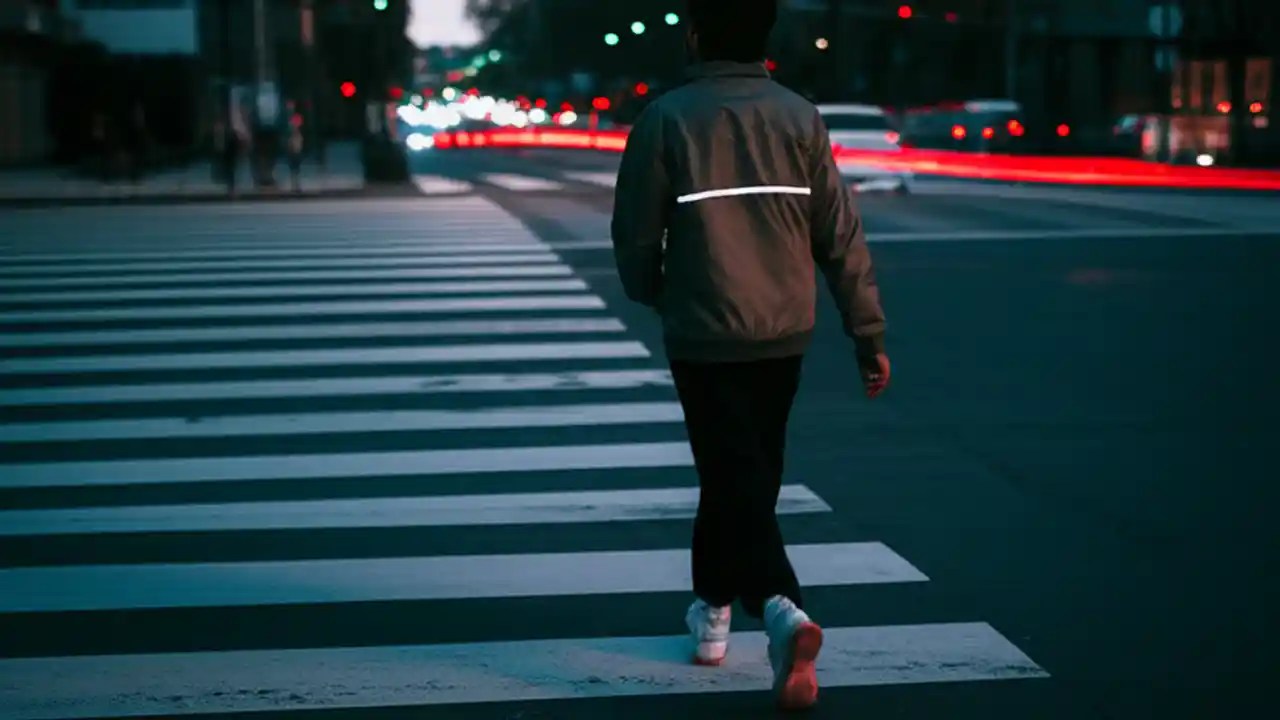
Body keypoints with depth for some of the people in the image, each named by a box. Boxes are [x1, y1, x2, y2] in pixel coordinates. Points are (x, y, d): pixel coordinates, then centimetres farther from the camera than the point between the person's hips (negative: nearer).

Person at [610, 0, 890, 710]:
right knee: (744, 473, 19)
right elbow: (841, 236, 0)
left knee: (735, 479, 0)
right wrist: (868, 333, 7)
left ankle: (782, 609, -22)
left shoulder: (666, 118, -8)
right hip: (785, 335, 4)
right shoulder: (800, 118, 0)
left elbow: (635, 234, -3)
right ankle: (712, 606, 33)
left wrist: (653, 294, 18)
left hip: (704, 337, -4)